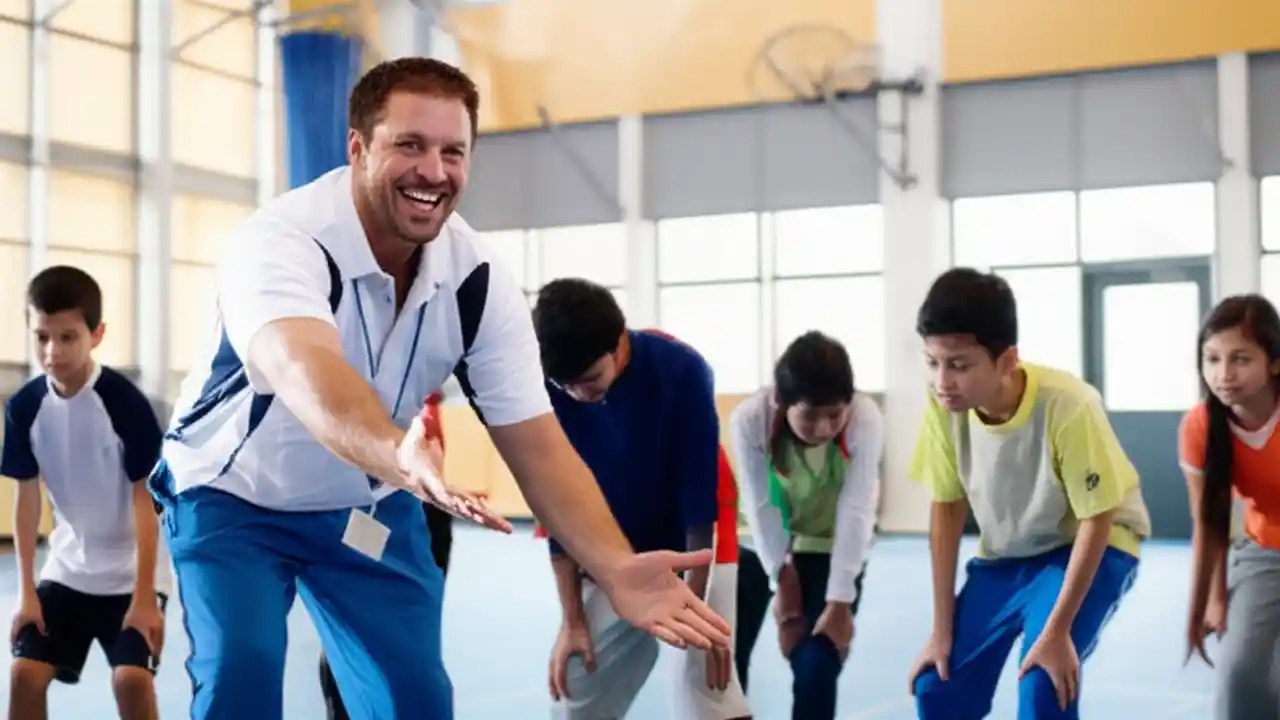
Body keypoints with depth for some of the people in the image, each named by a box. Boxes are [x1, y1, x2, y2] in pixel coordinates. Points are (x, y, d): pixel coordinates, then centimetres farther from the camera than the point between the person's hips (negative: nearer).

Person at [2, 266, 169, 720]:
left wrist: (145, 595, -18)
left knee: (132, 678, -17)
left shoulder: (126, 403, -20)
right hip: (67, 569, 4)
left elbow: (146, 499, -17)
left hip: (131, 570, -4)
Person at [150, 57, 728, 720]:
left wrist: (617, 571, -34)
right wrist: (398, 455, -74)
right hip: (233, 497, -4)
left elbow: (536, 444, -18)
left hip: (369, 507, 4)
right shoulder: (278, 242, -31)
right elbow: (305, 371, -53)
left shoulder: (478, 280, -17)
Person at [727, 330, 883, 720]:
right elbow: (761, 509, -24)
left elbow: (855, 512, -29)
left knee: (816, 669, -10)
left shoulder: (866, 419, -31)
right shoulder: (749, 418, -31)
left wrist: (840, 602, -27)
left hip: (831, 549, -1)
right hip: (761, 546, 1)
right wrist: (783, 586, -21)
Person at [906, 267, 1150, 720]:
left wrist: (1057, 631, -23)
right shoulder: (944, 405, -22)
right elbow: (947, 510, -8)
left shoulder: (1067, 405, -34)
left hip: (1090, 548, -5)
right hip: (1003, 556, 5)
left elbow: (1097, 521, -22)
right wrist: (942, 628, -7)